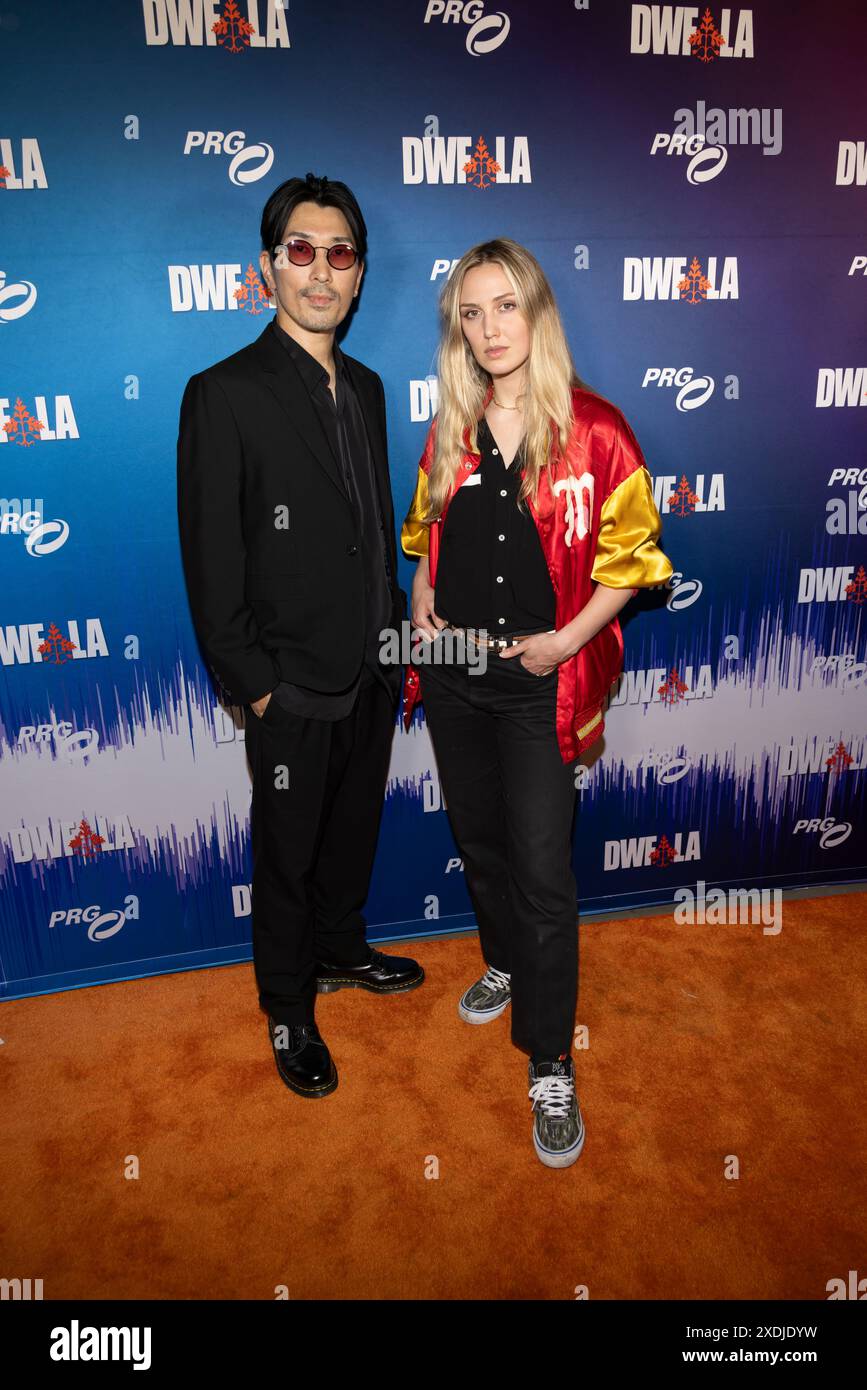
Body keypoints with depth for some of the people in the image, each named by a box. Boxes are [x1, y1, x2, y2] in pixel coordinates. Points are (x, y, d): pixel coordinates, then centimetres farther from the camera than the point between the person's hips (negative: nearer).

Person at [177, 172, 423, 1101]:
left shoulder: (366, 388, 8)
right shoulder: (224, 396, -13)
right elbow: (211, 565, -14)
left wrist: (398, 640, 10)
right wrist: (253, 688, -14)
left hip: (371, 676, 6)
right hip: (292, 691, -6)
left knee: (353, 831, 22)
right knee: (288, 853, 12)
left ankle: (340, 950, 48)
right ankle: (289, 1011, 34)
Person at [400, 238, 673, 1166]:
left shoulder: (594, 431, -8)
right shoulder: (451, 432, 7)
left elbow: (629, 555, -6)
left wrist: (570, 637, -17)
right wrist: (421, 602, 0)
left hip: (538, 682, -5)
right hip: (453, 674, 5)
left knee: (543, 872, -1)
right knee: (477, 838, 19)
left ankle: (550, 1065, 16)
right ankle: (506, 962, 46)